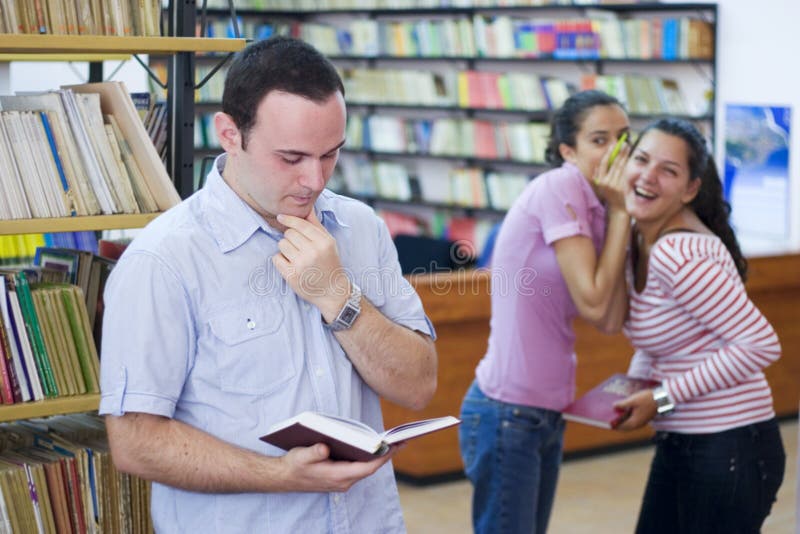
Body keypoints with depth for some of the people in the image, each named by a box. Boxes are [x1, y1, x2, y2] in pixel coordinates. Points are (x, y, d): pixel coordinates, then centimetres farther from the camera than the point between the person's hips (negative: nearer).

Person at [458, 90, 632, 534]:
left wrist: (618, 212, -2)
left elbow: (611, 319, -2)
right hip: (506, 415, -9)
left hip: (546, 414, 9)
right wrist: (619, 212, -10)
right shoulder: (559, 187, -13)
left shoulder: (595, 207, 11)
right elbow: (593, 304, -18)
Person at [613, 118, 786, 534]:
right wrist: (636, 385, 4)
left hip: (729, 450, -9)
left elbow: (762, 345, -24)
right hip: (678, 447, 9)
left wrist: (665, 398, -19)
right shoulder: (638, 241, 4)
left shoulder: (678, 255, -23)